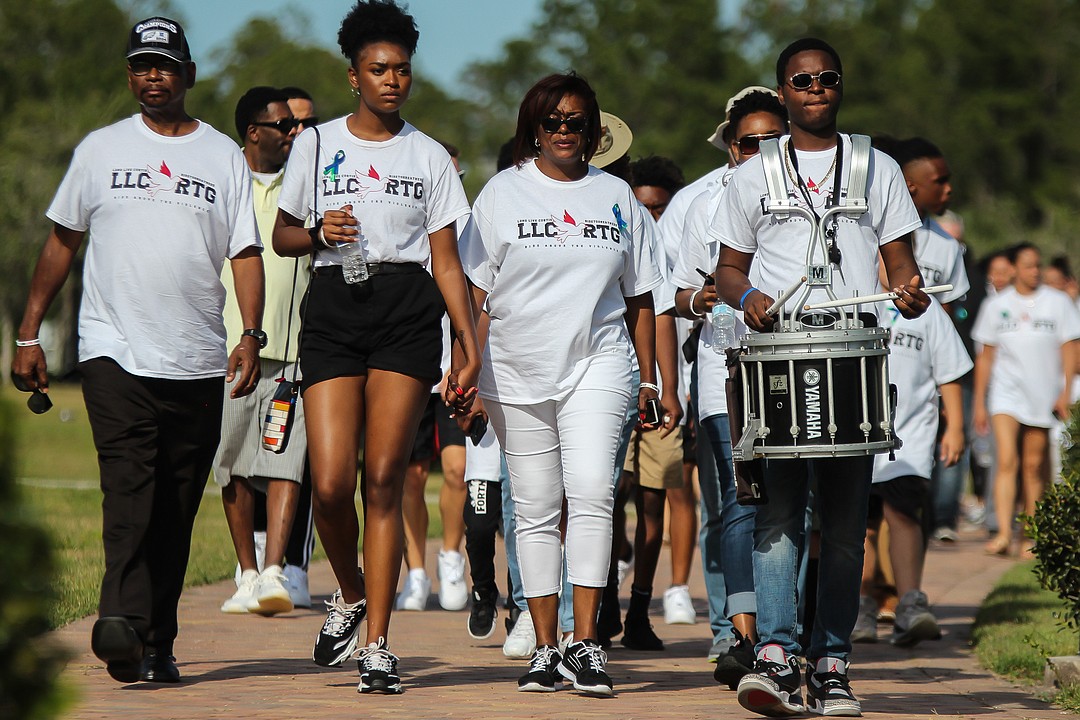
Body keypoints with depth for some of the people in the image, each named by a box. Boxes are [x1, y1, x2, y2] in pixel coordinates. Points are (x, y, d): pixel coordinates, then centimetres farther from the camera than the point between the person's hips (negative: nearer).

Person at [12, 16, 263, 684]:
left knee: (176, 511, 3)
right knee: (129, 487, -19)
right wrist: (29, 332, 10)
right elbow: (62, 242, 15)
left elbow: (246, 252, 6)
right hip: (114, 351, -1)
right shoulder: (101, 149, 11)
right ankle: (122, 623, -30)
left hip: (197, 361, 2)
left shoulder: (224, 156, 10)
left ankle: (157, 644, 9)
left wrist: (251, 335, -9)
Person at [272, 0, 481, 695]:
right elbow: (282, 235, 16)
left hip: (408, 312, 0)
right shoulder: (317, 143, 10)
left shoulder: (430, 156, 11)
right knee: (331, 483, -10)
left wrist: (470, 342, 0)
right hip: (335, 308, 0)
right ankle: (350, 593, 21)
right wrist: (319, 232, -7)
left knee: (384, 478, -6)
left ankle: (377, 644, -2)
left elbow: (446, 259, 9)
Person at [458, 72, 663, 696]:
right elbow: (476, 291, 5)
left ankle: (586, 644, -17)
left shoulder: (616, 196, 12)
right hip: (517, 371, 0)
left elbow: (639, 297, 16)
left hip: (597, 366, 0)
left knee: (592, 491, -17)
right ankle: (546, 649, 9)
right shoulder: (504, 192, 7)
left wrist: (650, 379, 12)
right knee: (536, 509, 3)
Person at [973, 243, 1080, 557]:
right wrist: (979, 403, 8)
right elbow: (985, 356, 10)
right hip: (1005, 393, 0)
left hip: (1043, 395, 0)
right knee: (1007, 461, -15)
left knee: (1034, 466, 5)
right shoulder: (996, 305, 6)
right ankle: (1003, 533, -23)